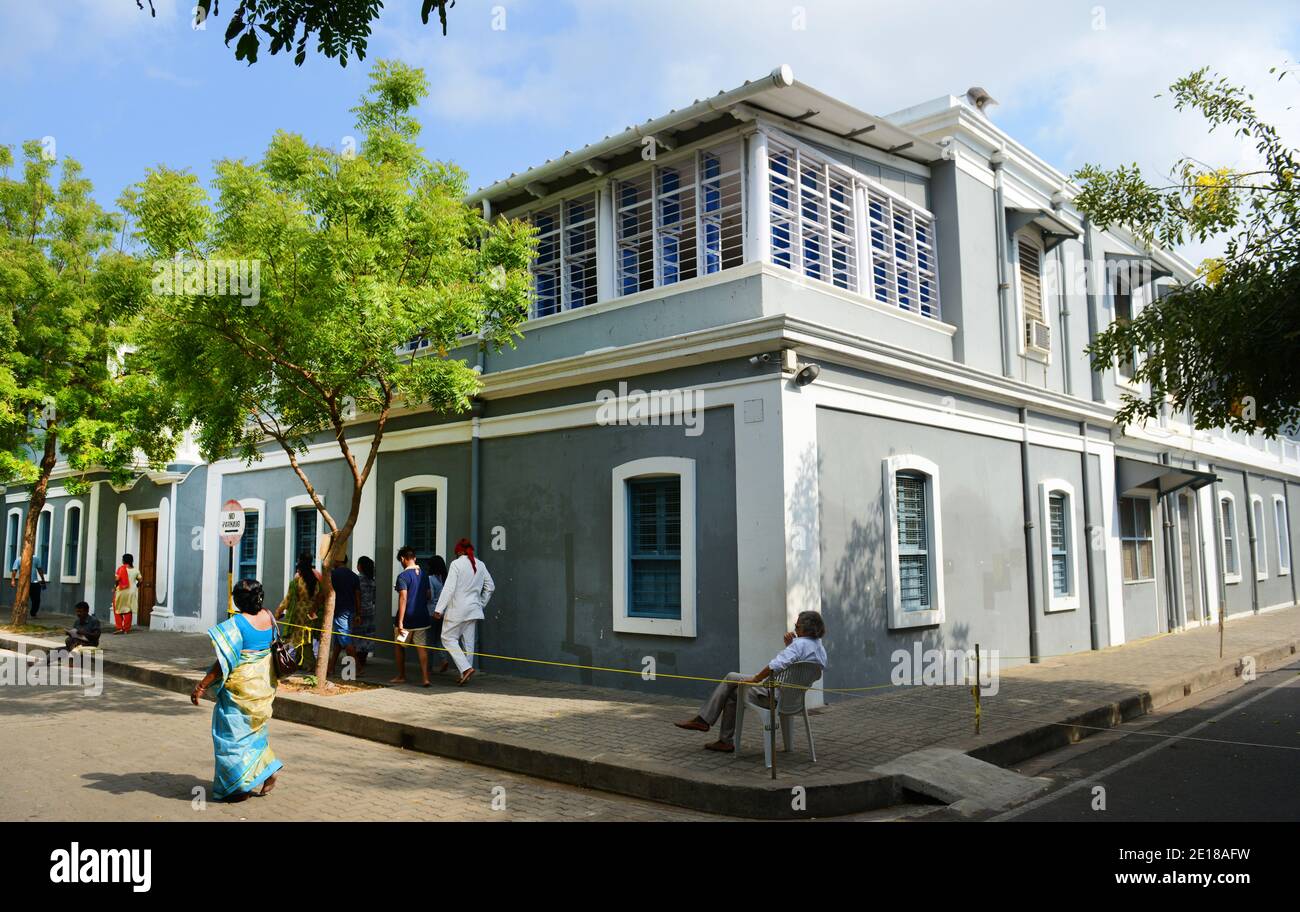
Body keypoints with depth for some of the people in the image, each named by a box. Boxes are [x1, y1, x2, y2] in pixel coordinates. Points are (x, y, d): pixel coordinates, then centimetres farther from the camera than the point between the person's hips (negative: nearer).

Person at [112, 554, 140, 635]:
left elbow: (117, 579, -17)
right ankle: (127, 629, 9)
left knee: (118, 609, 8)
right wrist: (136, 587, 15)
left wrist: (114, 587, -2)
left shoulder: (121, 569, -9)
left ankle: (119, 628, 1)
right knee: (128, 610, 8)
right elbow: (140, 580, 1)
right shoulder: (135, 570, 3)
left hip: (121, 591, -4)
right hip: (132, 592, 4)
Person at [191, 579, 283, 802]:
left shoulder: (236, 623, -20)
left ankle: (241, 786, 10)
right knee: (255, 729, 23)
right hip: (265, 683, 7)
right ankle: (267, 773, 20)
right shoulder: (268, 616, 0)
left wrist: (201, 686, -16)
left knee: (234, 733, 5)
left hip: (242, 685, -7)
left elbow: (225, 661, -22)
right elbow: (274, 645, 13)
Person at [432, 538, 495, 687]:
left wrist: (439, 610, -13)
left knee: (448, 638, 2)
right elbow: (490, 586, 14)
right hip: (473, 609, 6)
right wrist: (481, 604, 22)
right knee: (468, 641, 9)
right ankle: (465, 675, 12)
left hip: (457, 609, -6)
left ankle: (466, 668, -11)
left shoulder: (456, 564, -10)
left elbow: (449, 588, -15)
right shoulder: (480, 565, 8)